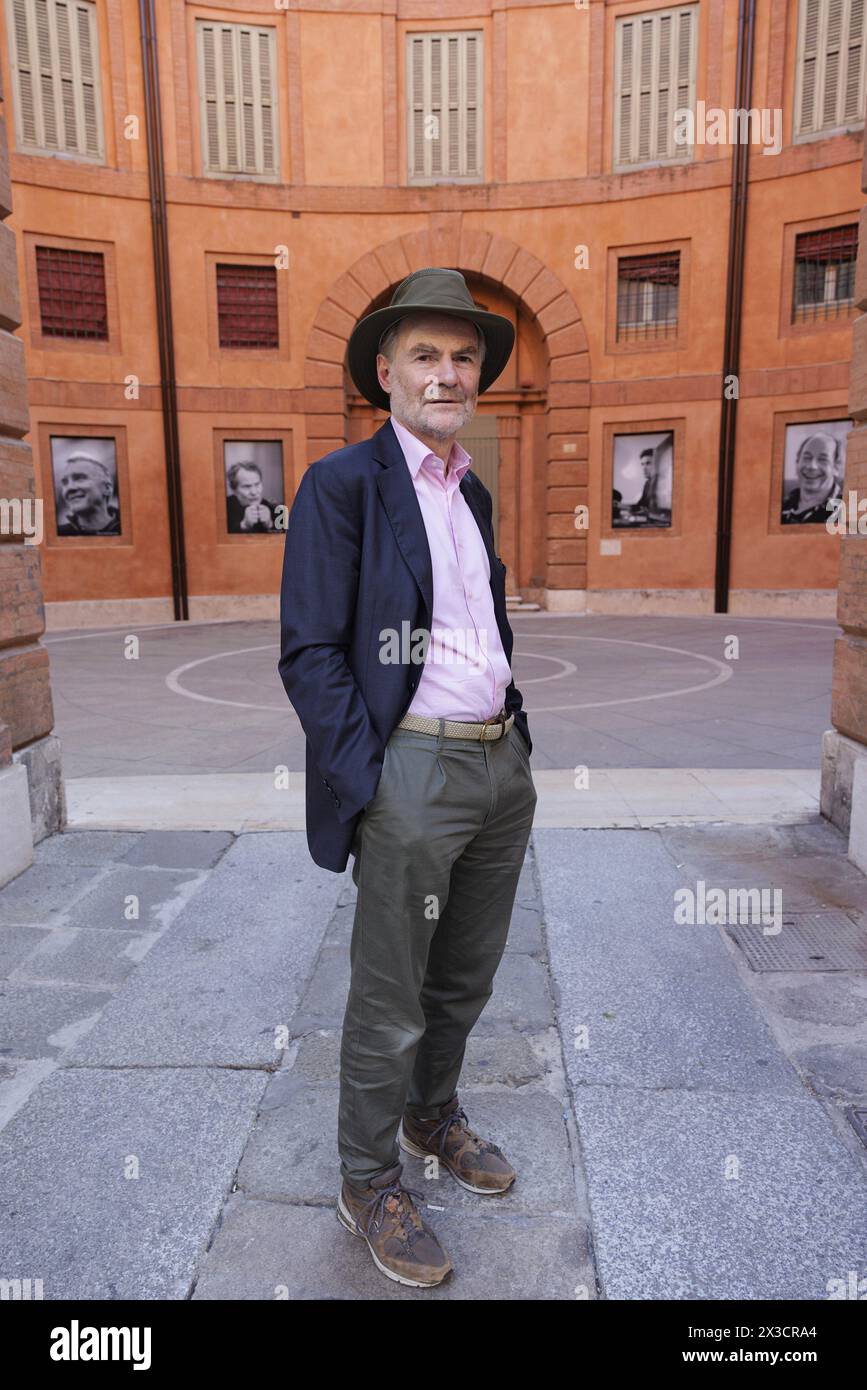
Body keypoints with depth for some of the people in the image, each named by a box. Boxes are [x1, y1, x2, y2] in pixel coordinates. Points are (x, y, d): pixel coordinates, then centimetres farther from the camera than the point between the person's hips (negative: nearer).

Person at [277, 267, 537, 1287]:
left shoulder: (473, 491, 14)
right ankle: (369, 1184, 32)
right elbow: (309, 655, -13)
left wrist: (518, 737, 12)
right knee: (390, 1006, 8)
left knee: (466, 980, 22)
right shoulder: (341, 485, -8)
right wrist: (367, 786, -16)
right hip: (411, 773, -7)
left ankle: (434, 1116, 47)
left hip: (502, 764, 7)